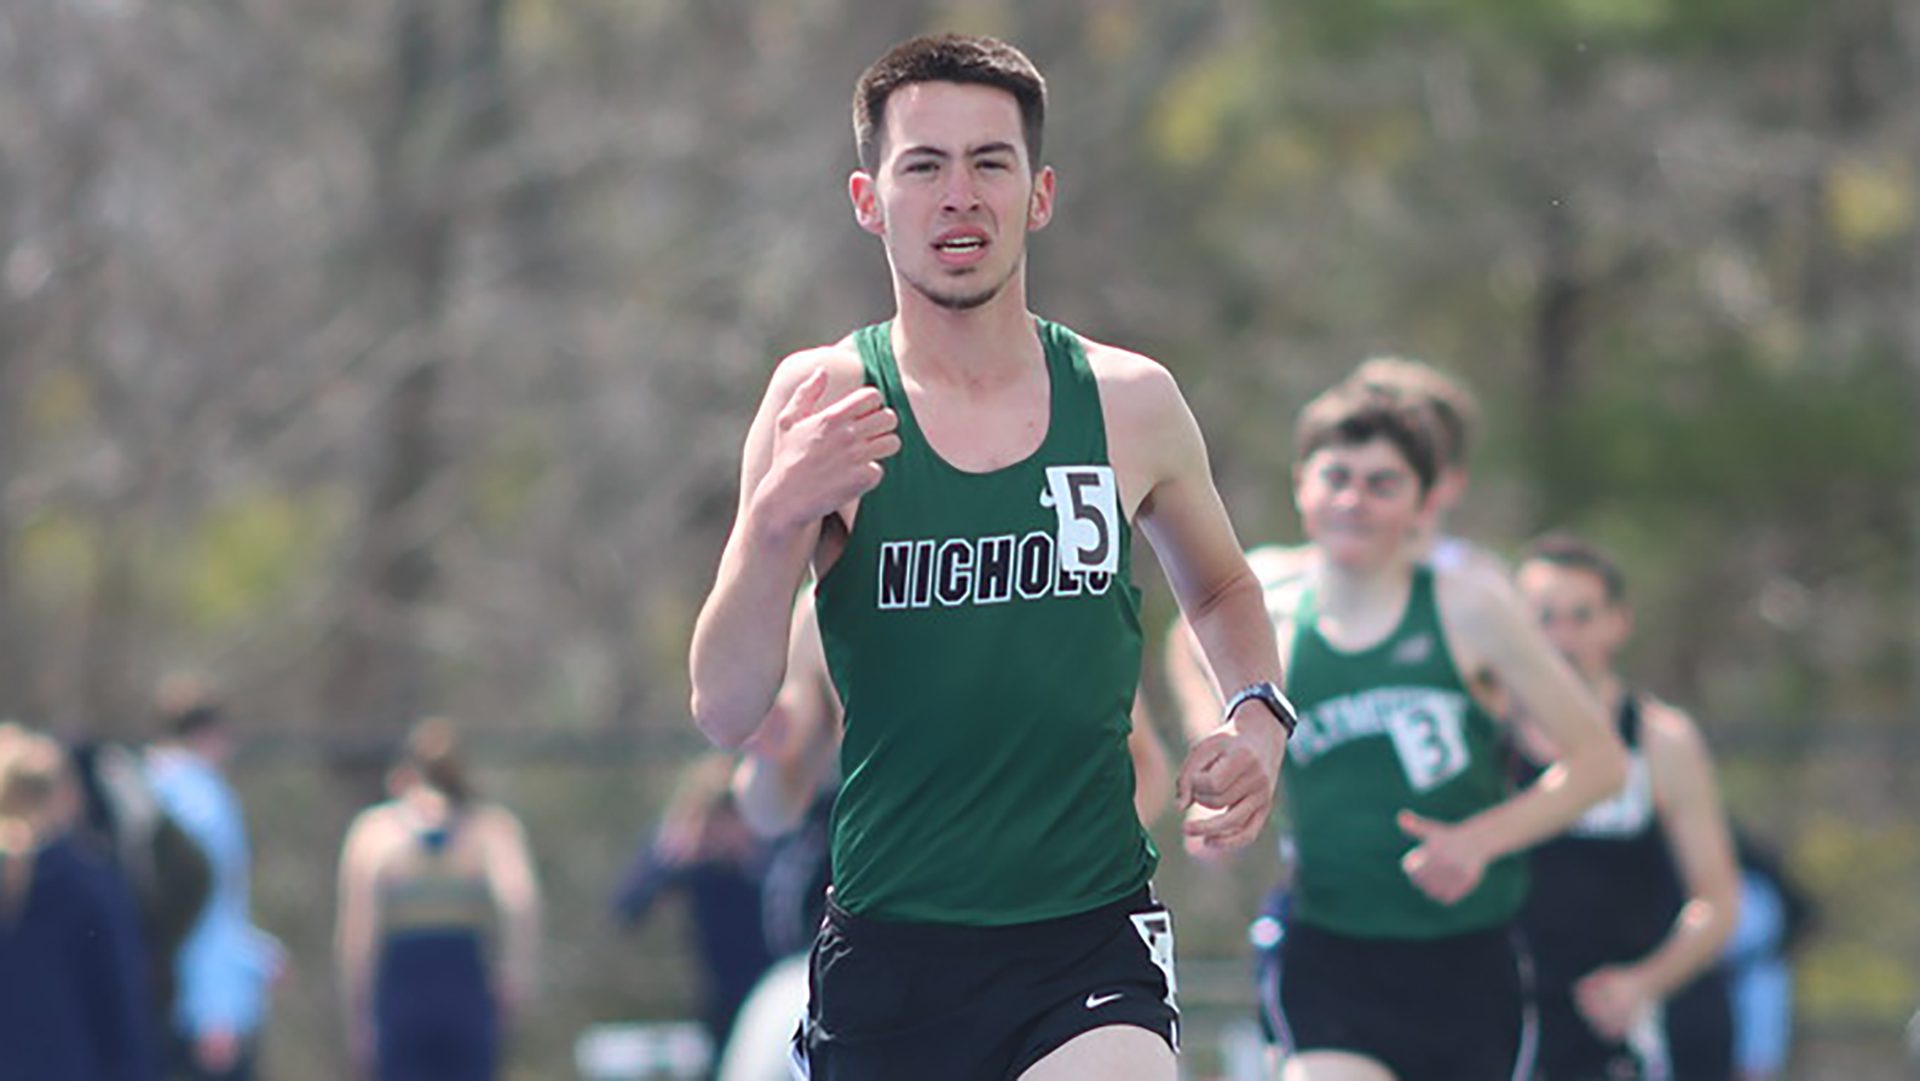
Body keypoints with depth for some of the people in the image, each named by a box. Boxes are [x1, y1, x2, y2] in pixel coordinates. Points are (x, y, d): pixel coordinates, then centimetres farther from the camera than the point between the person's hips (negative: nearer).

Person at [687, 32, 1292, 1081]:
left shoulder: (1131, 403, 4)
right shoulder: (823, 402, -3)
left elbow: (1220, 590, 25)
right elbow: (725, 712, -9)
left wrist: (1257, 715, 5)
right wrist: (775, 520, -24)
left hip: (1092, 945, 0)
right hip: (888, 946, 0)